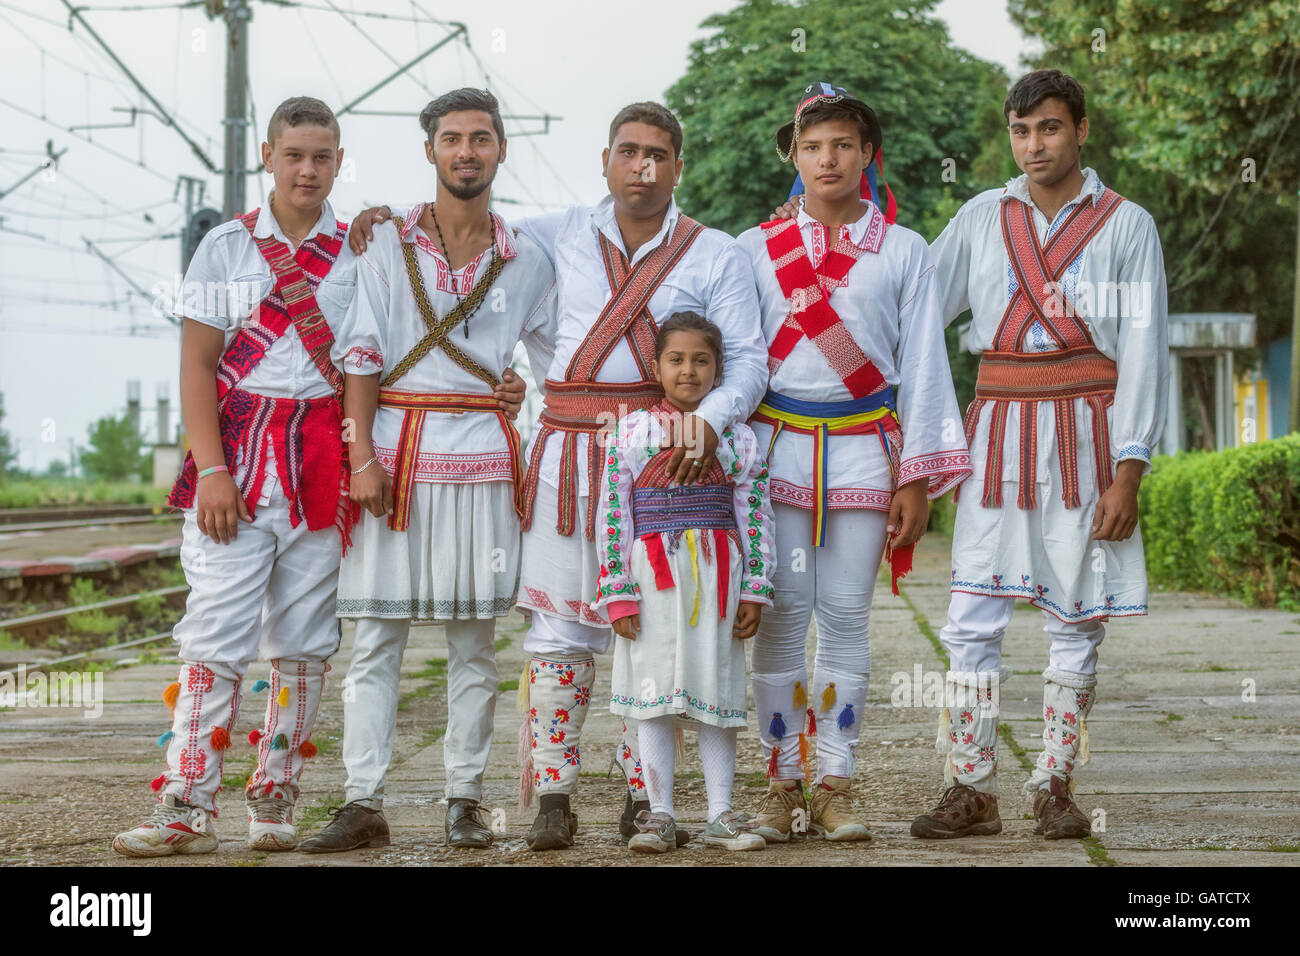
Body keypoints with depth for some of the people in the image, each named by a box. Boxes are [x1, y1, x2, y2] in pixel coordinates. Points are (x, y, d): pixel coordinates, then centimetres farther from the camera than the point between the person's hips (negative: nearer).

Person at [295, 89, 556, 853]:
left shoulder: (526, 261, 9)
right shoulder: (388, 245, 6)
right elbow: (362, 357, 2)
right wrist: (363, 459, -7)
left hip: (481, 455, 1)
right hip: (395, 452, -1)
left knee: (474, 639, 4)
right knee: (376, 636, -2)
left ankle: (465, 799, 11)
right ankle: (364, 804, 0)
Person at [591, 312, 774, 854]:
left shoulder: (737, 436, 5)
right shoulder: (632, 432, 1)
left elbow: (755, 515, 5)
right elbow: (612, 514, -2)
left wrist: (755, 590, 0)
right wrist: (618, 593, -7)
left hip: (716, 572, 1)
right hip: (652, 574, -1)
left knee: (716, 688, 5)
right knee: (653, 690, 3)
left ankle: (721, 814, 12)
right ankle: (659, 815, 10)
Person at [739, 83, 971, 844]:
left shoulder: (904, 252, 8)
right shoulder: (757, 248, 10)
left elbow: (923, 366, 6)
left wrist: (918, 480, 0)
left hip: (863, 451, 0)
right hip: (776, 446, 0)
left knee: (846, 616, 0)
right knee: (782, 616, -2)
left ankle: (836, 785, 7)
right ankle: (783, 783, 6)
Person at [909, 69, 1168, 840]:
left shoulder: (1125, 225, 3)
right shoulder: (982, 219, 10)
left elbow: (1144, 350, -1)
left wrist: (1129, 470, -8)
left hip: (1086, 433, -1)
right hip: (1000, 429, 2)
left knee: (1078, 620, 3)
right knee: (973, 617, -4)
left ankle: (1056, 787, 13)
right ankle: (972, 791, 3)